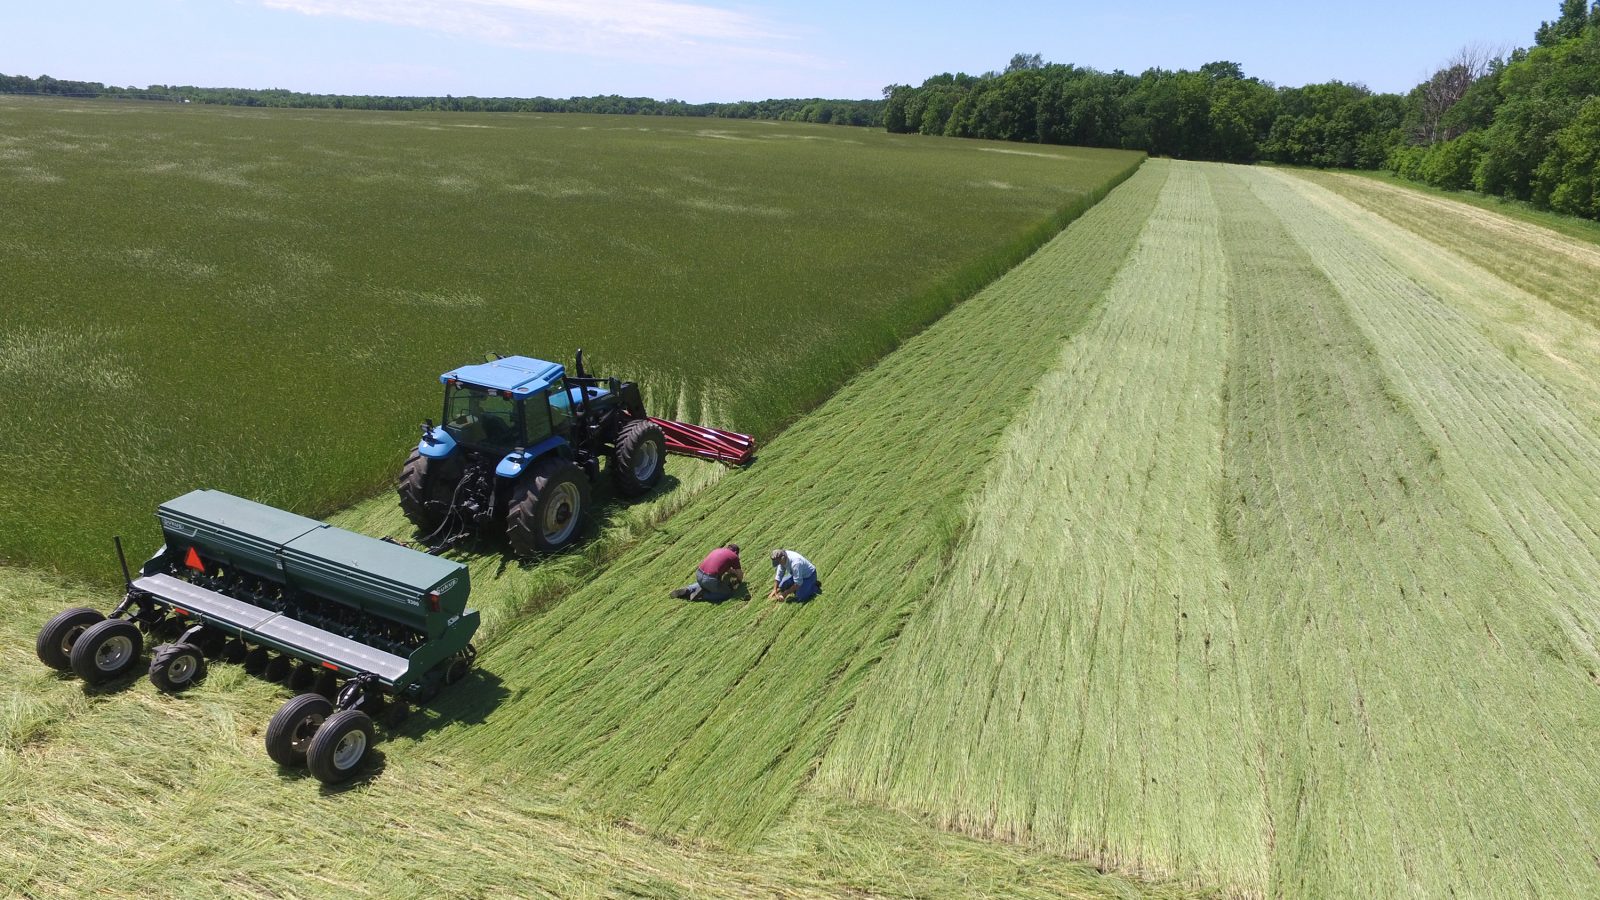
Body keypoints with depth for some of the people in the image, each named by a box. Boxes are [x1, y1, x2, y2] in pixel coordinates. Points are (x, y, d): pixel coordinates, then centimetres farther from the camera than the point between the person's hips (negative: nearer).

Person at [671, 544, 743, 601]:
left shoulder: (718, 550, 24)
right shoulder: (734, 556, 5)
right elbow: (739, 575, 14)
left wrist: (733, 571, 55)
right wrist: (739, 581, 36)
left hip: (699, 575, 7)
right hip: (710, 579, -7)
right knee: (728, 593, 13)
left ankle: (688, 590, 13)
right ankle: (703, 594, -2)